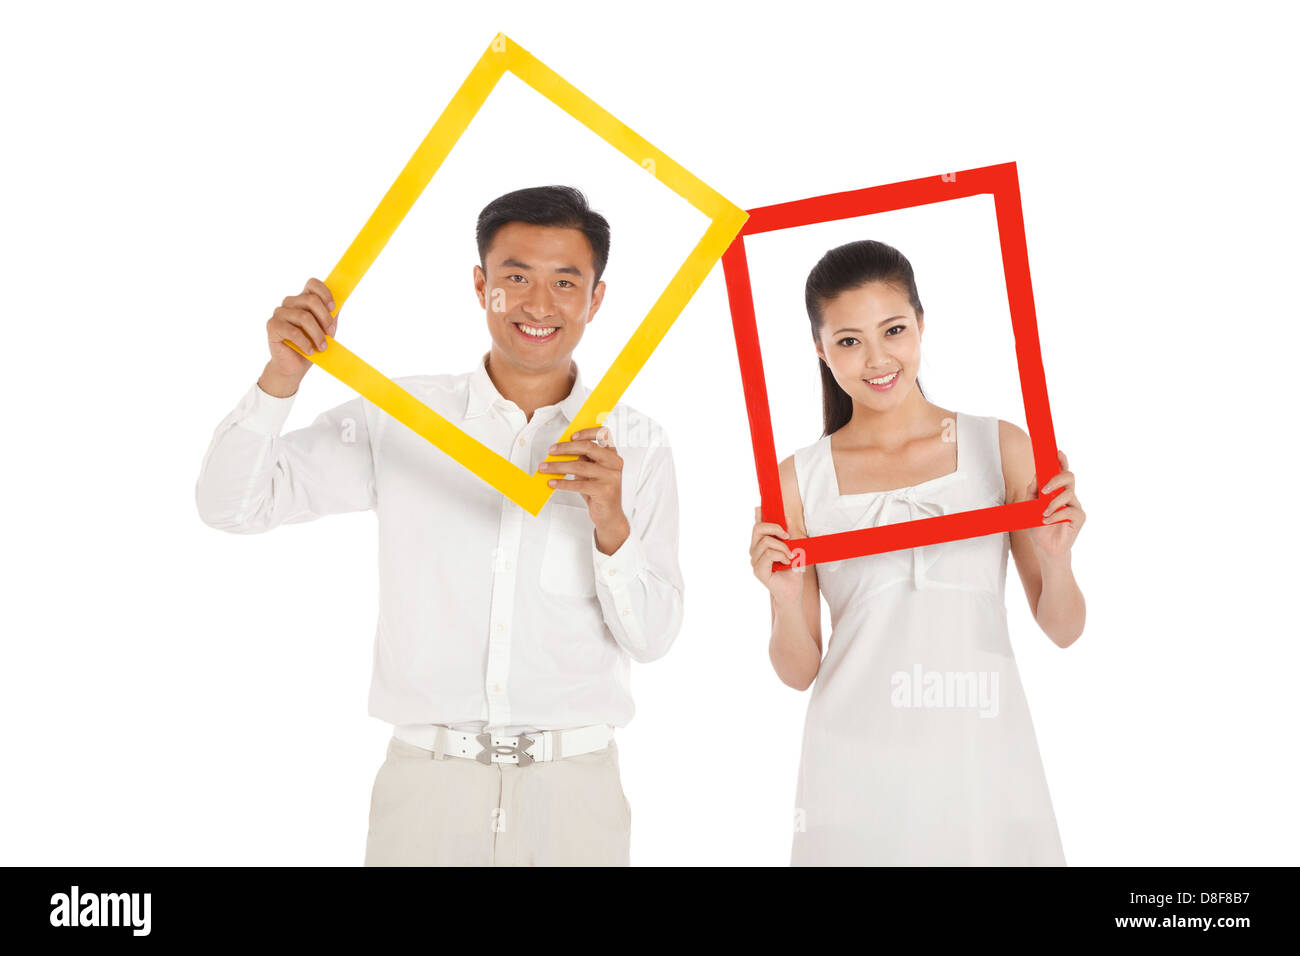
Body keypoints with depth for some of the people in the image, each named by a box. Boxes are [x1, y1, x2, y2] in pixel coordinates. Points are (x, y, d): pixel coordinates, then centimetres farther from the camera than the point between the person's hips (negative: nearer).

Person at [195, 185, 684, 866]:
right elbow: (230, 505, -1)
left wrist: (612, 523, -19)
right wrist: (282, 378, -15)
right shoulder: (399, 419, 2)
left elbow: (652, 638, -2)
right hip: (427, 783, 0)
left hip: (573, 791, 0)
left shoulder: (635, 446, 1)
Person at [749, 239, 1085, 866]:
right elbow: (799, 672, 3)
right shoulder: (796, 481, -1)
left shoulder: (1002, 448, 0)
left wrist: (1055, 562, -14)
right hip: (858, 765, 0)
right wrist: (786, 602, -15)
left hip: (982, 753, 1)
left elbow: (1062, 629, 4)